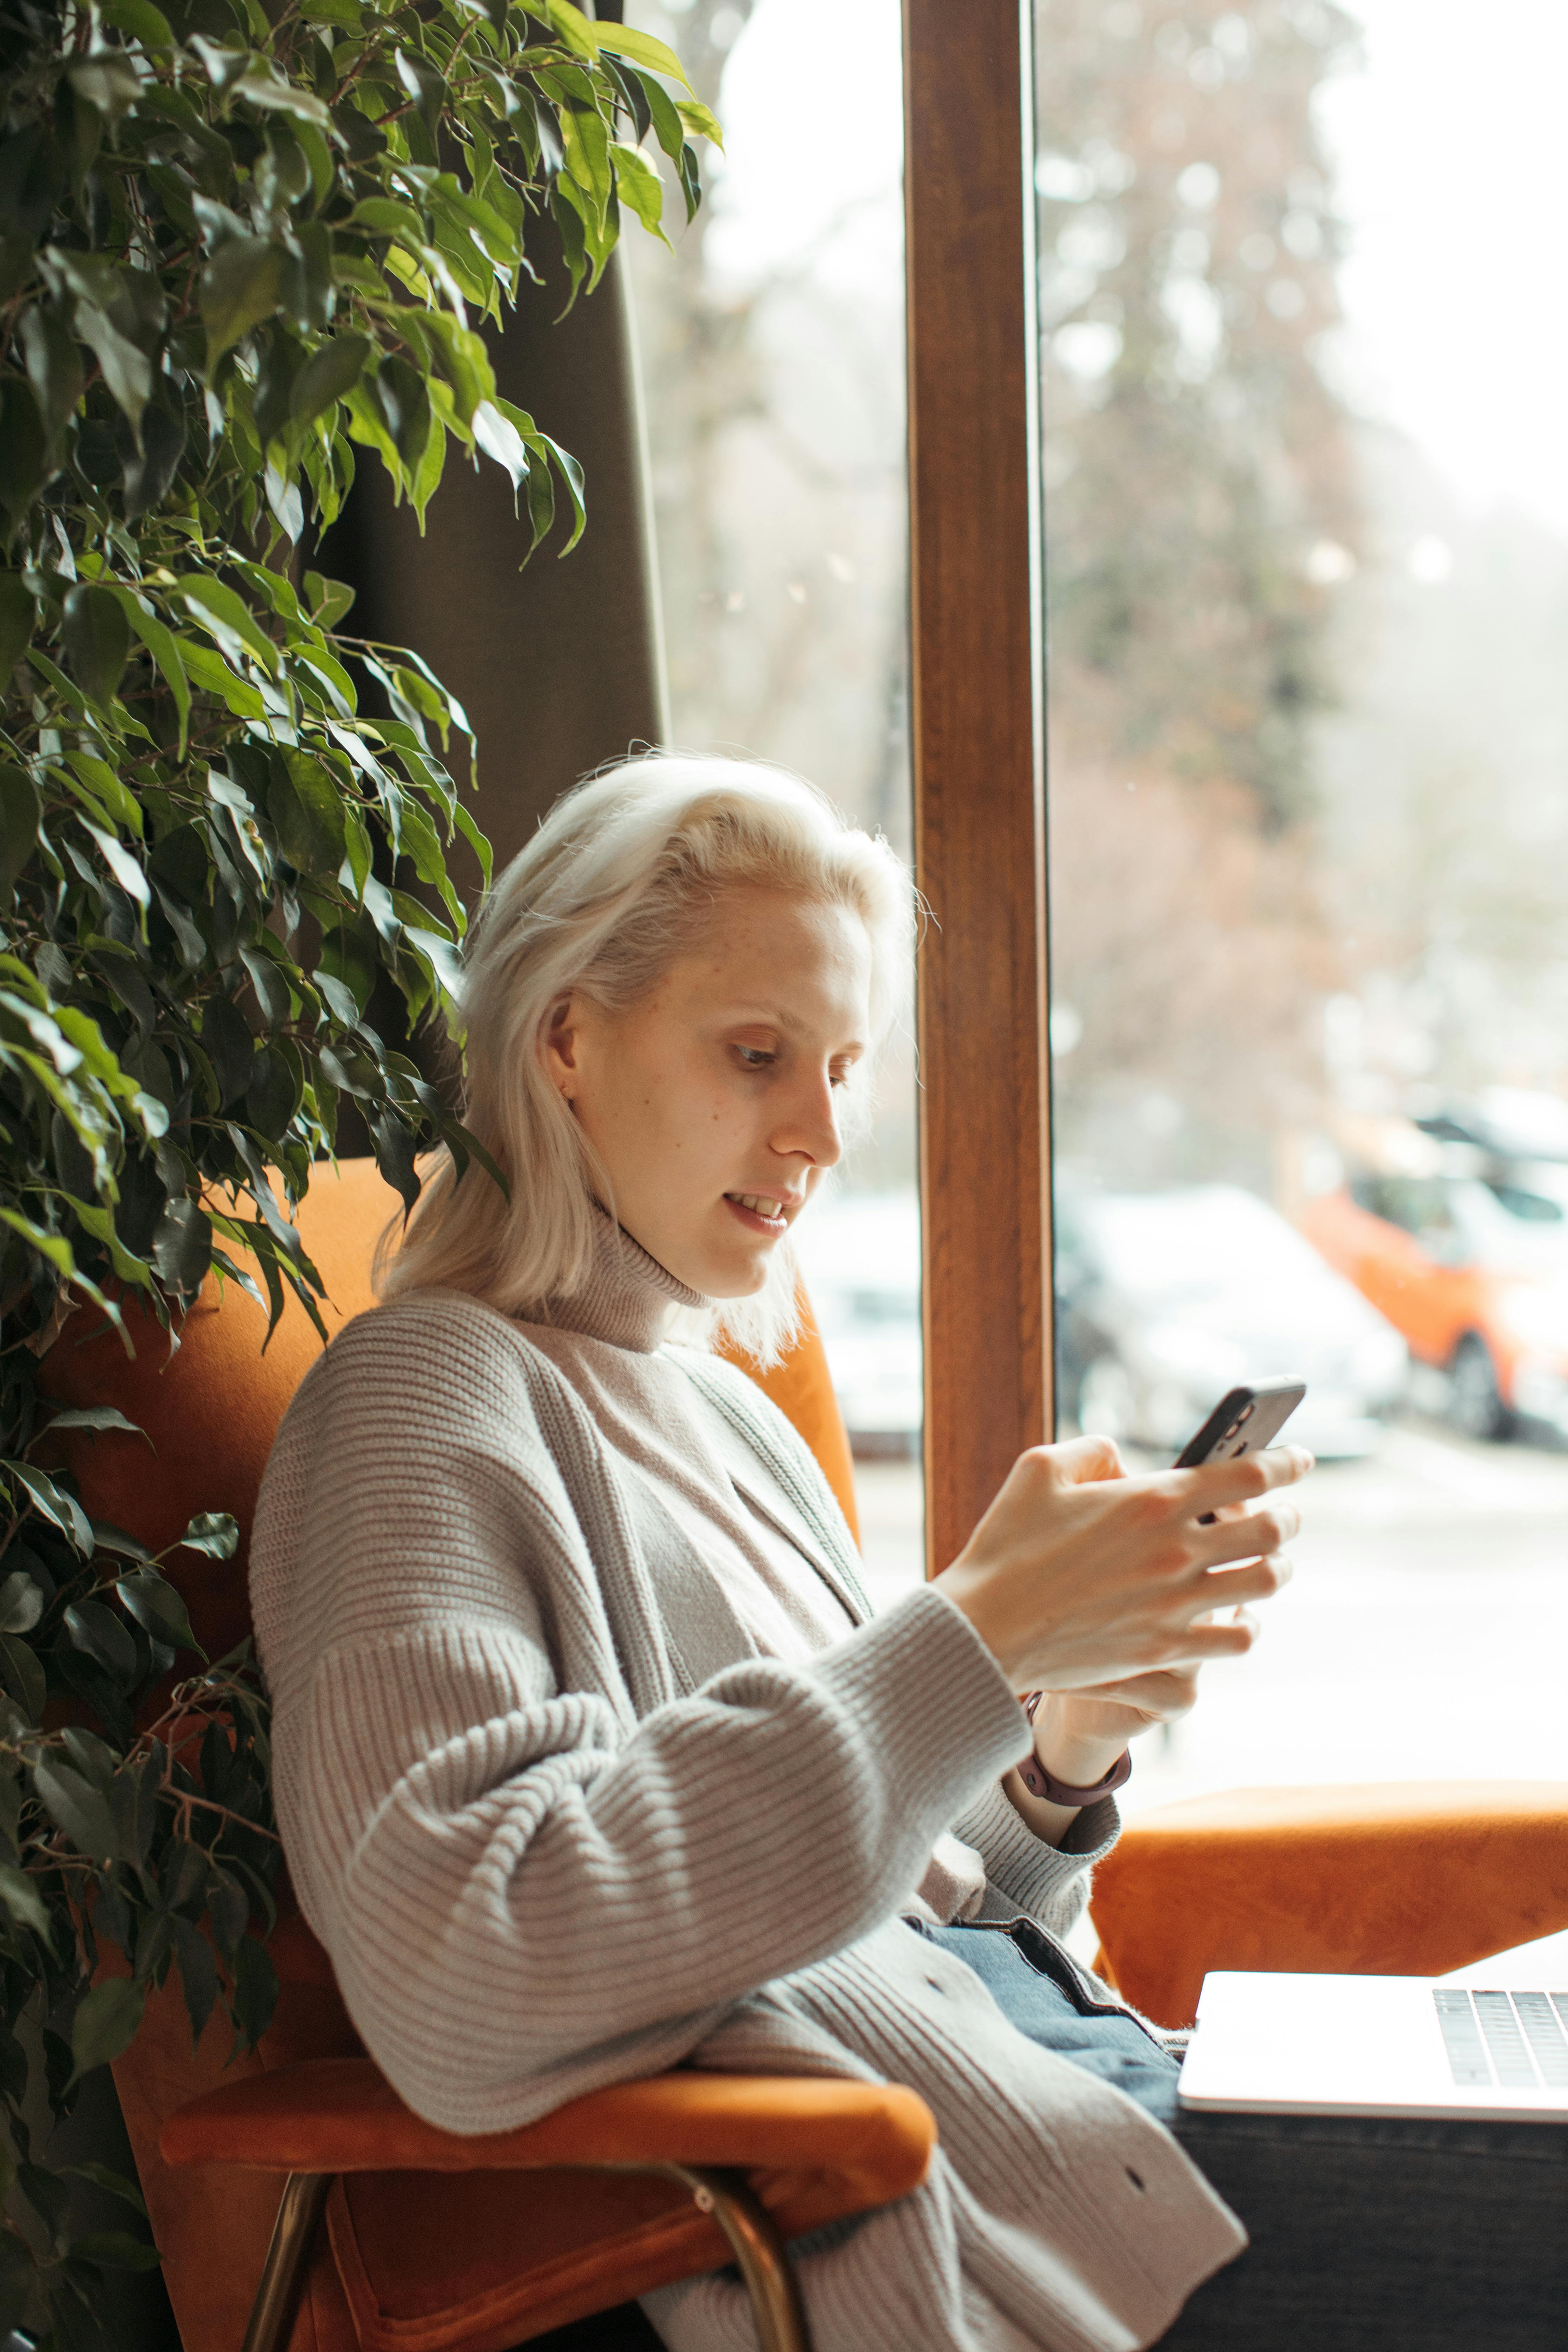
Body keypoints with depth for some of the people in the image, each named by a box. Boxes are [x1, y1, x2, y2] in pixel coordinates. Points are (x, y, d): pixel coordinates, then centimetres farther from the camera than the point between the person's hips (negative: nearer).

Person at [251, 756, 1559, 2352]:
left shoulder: (731, 1418, 18)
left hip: (1096, 2085, 8)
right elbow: (454, 1981, -25)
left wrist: (1062, 1765, 0)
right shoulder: (428, 1395, -8)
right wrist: (977, 1639, -21)